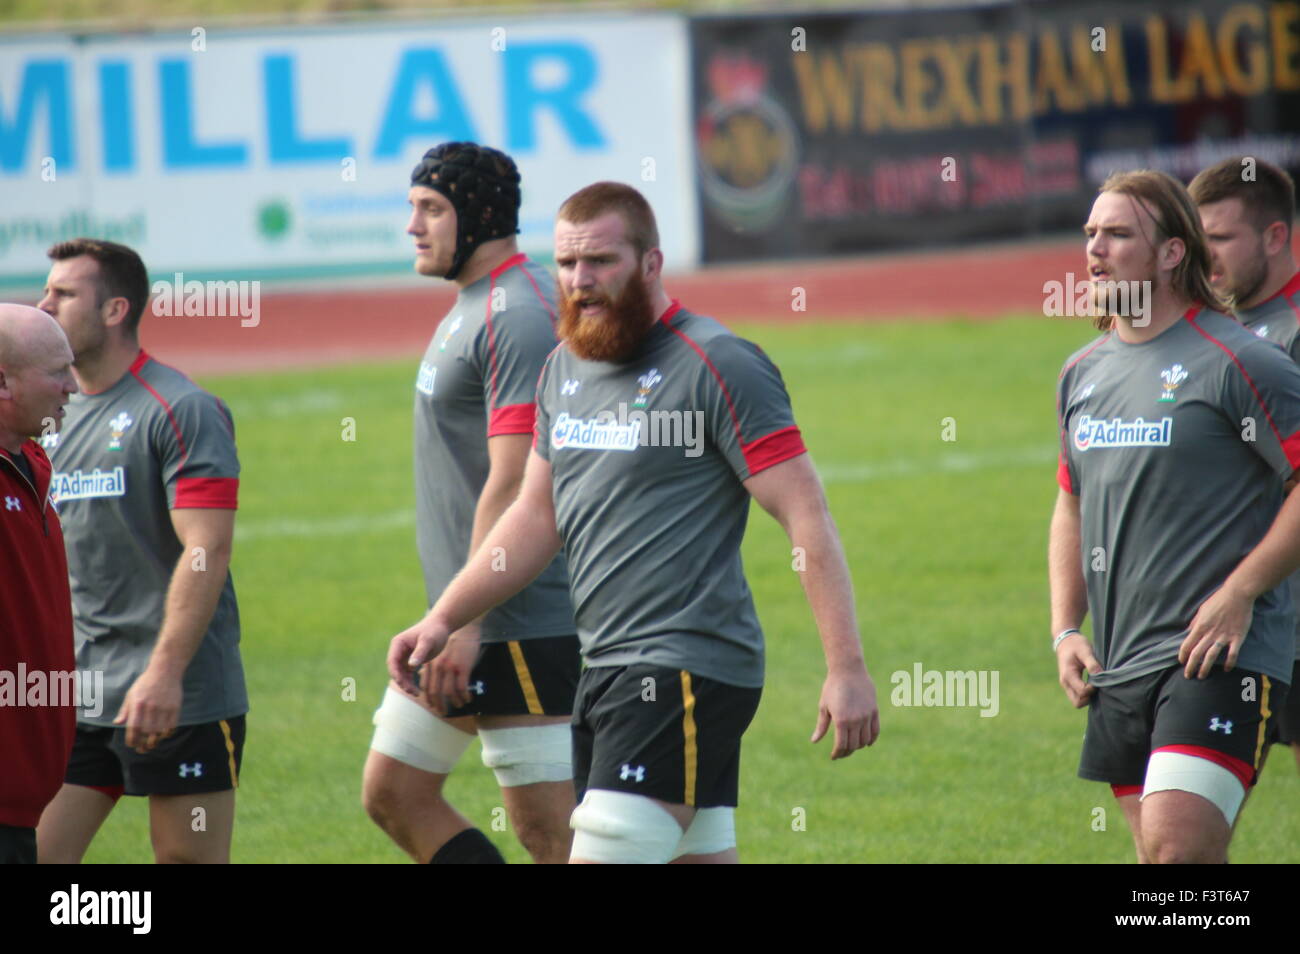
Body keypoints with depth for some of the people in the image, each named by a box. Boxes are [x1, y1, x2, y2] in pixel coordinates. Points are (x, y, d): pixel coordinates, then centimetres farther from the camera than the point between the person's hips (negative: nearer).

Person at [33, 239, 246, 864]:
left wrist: (165, 674, -25)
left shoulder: (182, 412, -9)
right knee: (30, 853, -1)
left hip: (178, 701, -7)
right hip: (73, 702, 7)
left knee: (189, 859, -2)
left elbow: (206, 553, -17)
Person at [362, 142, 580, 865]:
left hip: (522, 625, -11)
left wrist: (466, 623, -24)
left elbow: (512, 483, -22)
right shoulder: (472, 307, 16)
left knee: (549, 828, -7)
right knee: (393, 791, 12)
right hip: (465, 618, 11)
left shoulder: (520, 316, -17)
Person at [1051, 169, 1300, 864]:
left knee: (1178, 846, -21)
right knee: (1161, 859, 8)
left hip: (1219, 659, -7)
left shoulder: (1236, 363, -8)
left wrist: (1238, 595, -15)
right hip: (1119, 669, 7)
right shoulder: (1082, 372, 14)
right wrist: (1066, 631, 14)